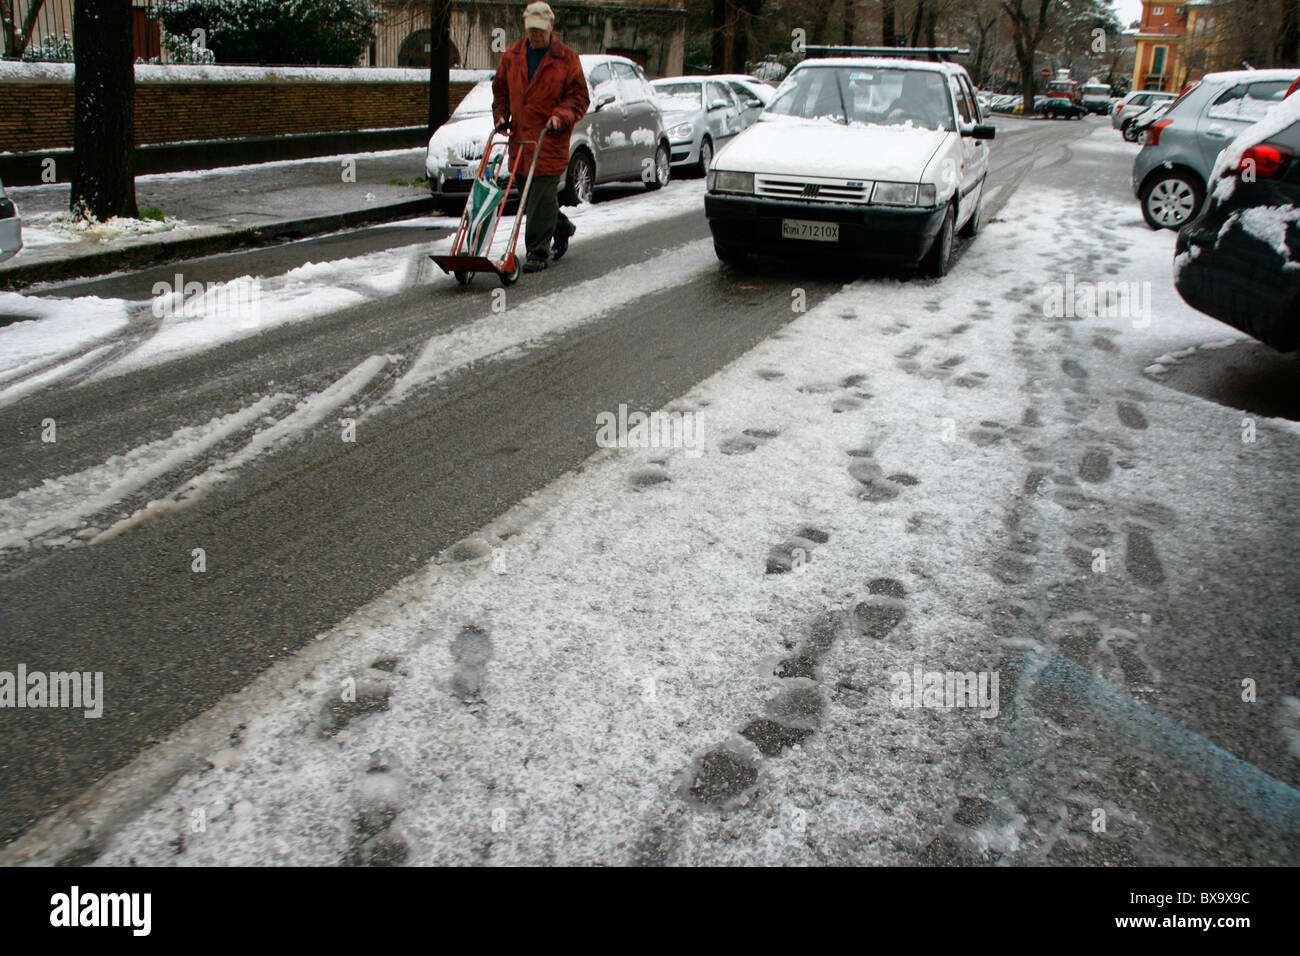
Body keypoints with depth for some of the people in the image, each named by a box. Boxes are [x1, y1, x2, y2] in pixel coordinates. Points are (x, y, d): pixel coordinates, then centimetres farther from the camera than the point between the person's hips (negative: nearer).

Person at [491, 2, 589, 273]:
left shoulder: (567, 59, -1)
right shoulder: (511, 56, 11)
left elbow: (579, 97, -2)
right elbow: (500, 89, 20)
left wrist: (561, 116, -19)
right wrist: (501, 115, 4)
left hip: (551, 140, -5)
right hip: (520, 138, 5)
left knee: (542, 195, -10)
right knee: (527, 195, 12)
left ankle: (538, 253, -4)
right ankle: (562, 227, 36)